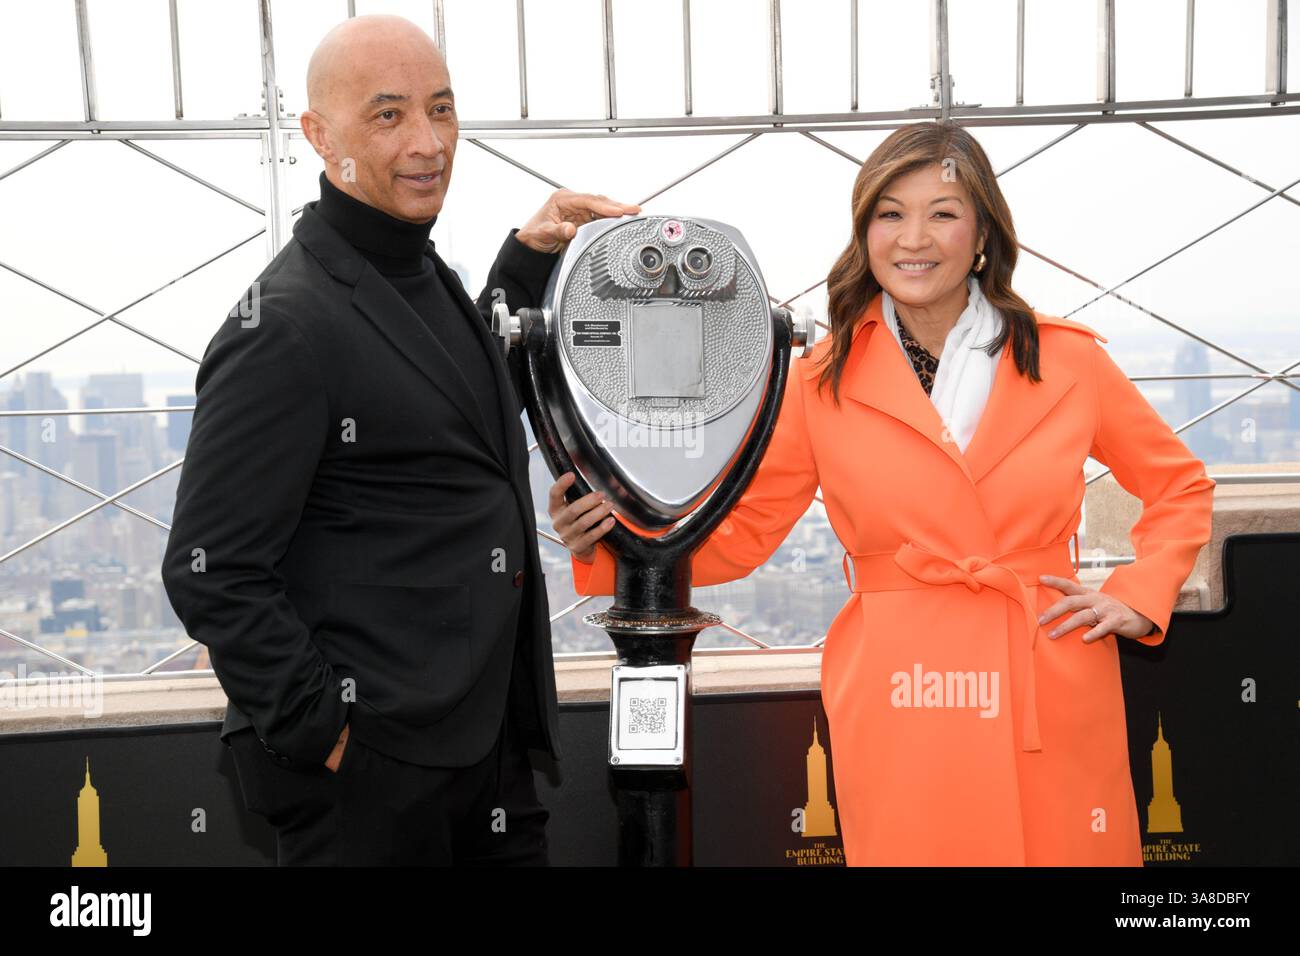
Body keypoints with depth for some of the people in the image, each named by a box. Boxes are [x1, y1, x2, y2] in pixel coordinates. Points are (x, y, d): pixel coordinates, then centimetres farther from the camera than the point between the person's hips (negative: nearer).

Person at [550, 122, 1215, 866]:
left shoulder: (1069, 360, 2)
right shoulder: (823, 383, 0)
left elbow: (1181, 485, 14)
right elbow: (741, 531, 1)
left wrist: (1139, 597, 1)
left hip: (1055, 704, 2)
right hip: (899, 712, -1)